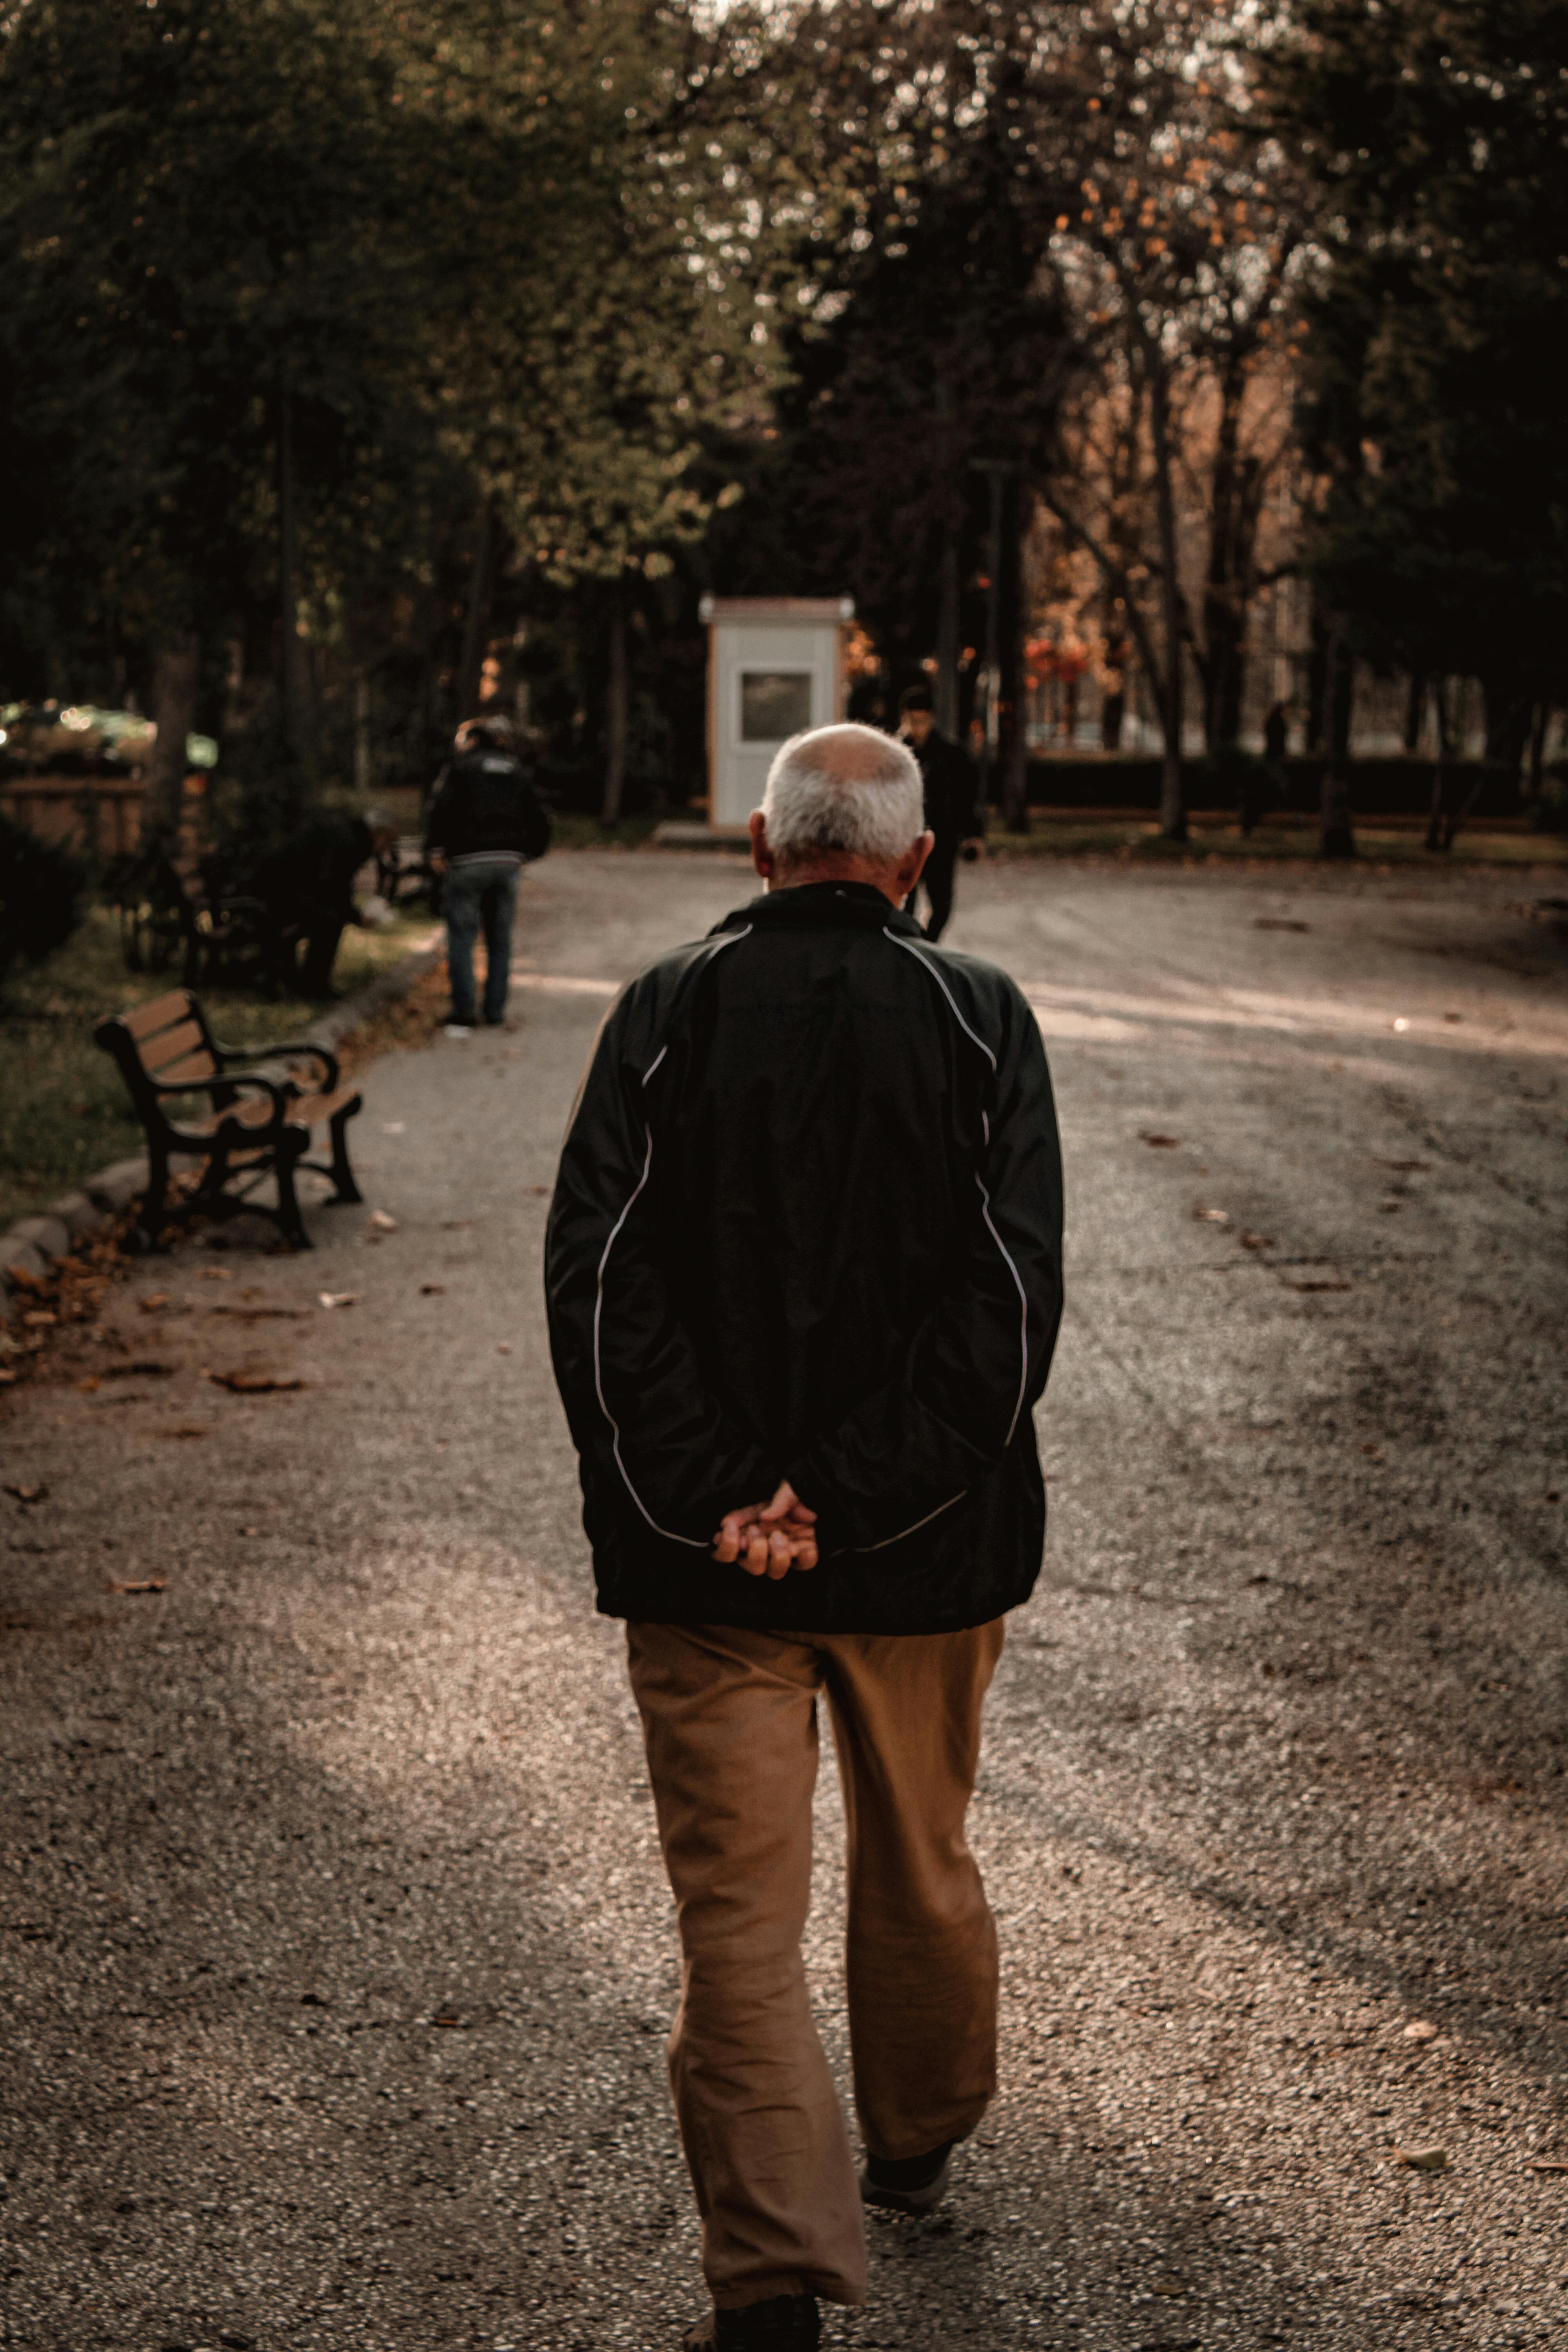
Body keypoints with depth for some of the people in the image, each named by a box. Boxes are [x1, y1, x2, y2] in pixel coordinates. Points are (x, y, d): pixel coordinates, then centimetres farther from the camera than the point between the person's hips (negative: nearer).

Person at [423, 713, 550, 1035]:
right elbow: (539, 822, 15)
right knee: (500, 940, 11)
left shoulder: (461, 767, 0)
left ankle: (463, 1015, -5)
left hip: (468, 862, -4)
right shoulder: (519, 773, 15)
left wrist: (435, 850, -6)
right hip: (507, 863, 4)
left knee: (461, 939, -1)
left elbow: (442, 809, -12)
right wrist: (528, 851, 27)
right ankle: (495, 1012, 12)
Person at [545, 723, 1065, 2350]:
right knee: (922, 1869, 22)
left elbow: (593, 1283, -13)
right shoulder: (980, 1023, -5)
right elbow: (1011, 1303, -14)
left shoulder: (665, 1015, -4)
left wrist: (712, 1507, -14)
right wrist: (847, 1503, -14)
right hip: (924, 1547, 1)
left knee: (738, 1913, 4)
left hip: (701, 1552, -1)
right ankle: (916, 2143, 43)